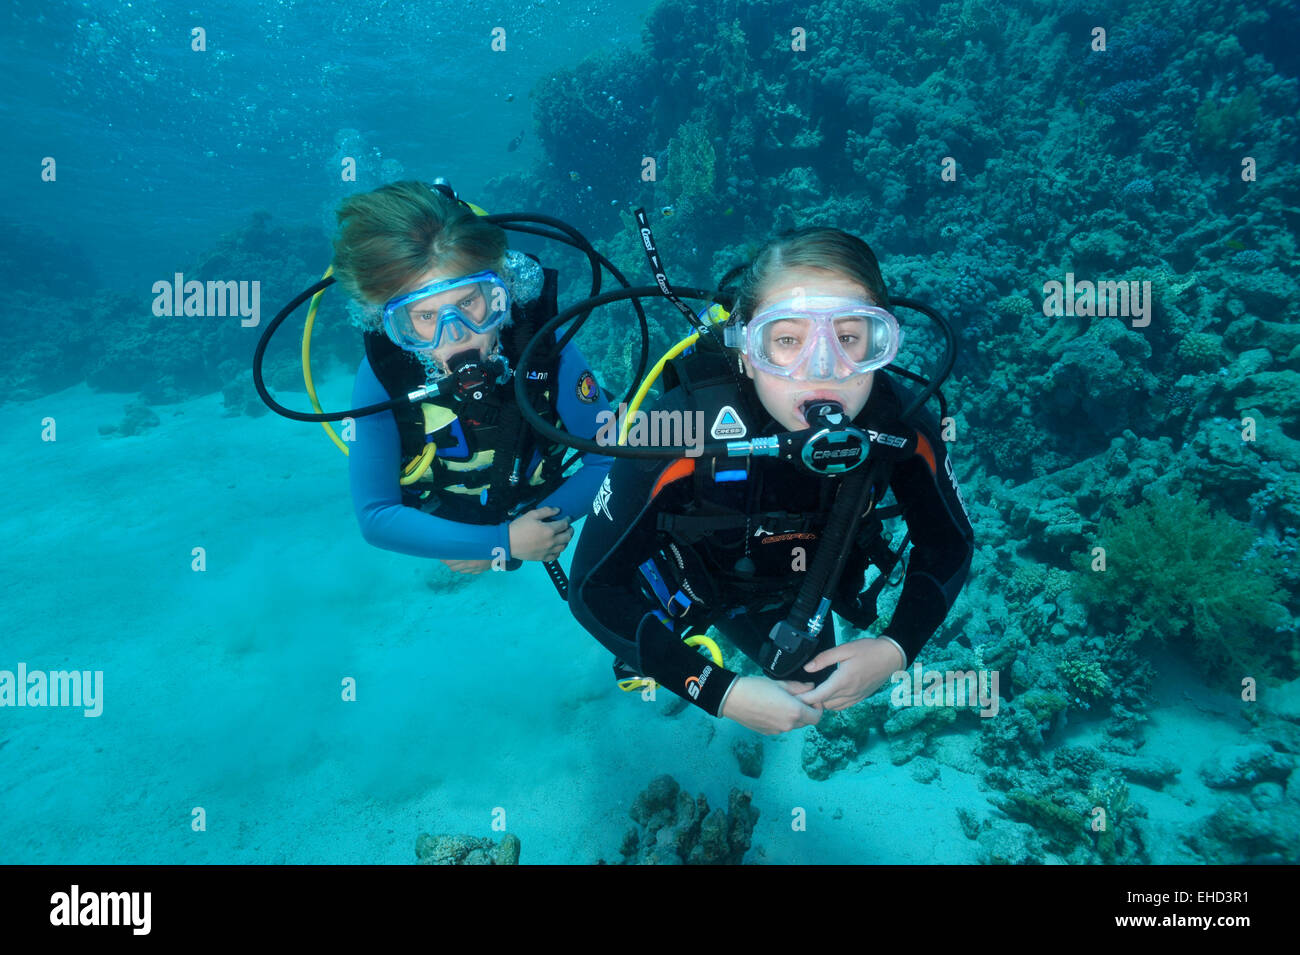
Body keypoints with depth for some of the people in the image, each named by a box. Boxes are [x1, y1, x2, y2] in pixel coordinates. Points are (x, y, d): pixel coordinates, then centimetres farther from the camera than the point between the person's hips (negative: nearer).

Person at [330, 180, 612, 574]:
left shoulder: (545, 348, -32)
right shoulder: (382, 374, -32)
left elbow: (610, 459, -23)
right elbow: (374, 516, -27)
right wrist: (505, 541, -34)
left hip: (538, 515, 0)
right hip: (436, 535, 0)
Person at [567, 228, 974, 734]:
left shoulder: (902, 427, -34)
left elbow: (948, 545, -14)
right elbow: (592, 587, -35)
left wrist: (895, 649, -30)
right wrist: (723, 692, -38)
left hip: (794, 590, 3)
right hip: (686, 586, -3)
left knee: (814, 691, 29)